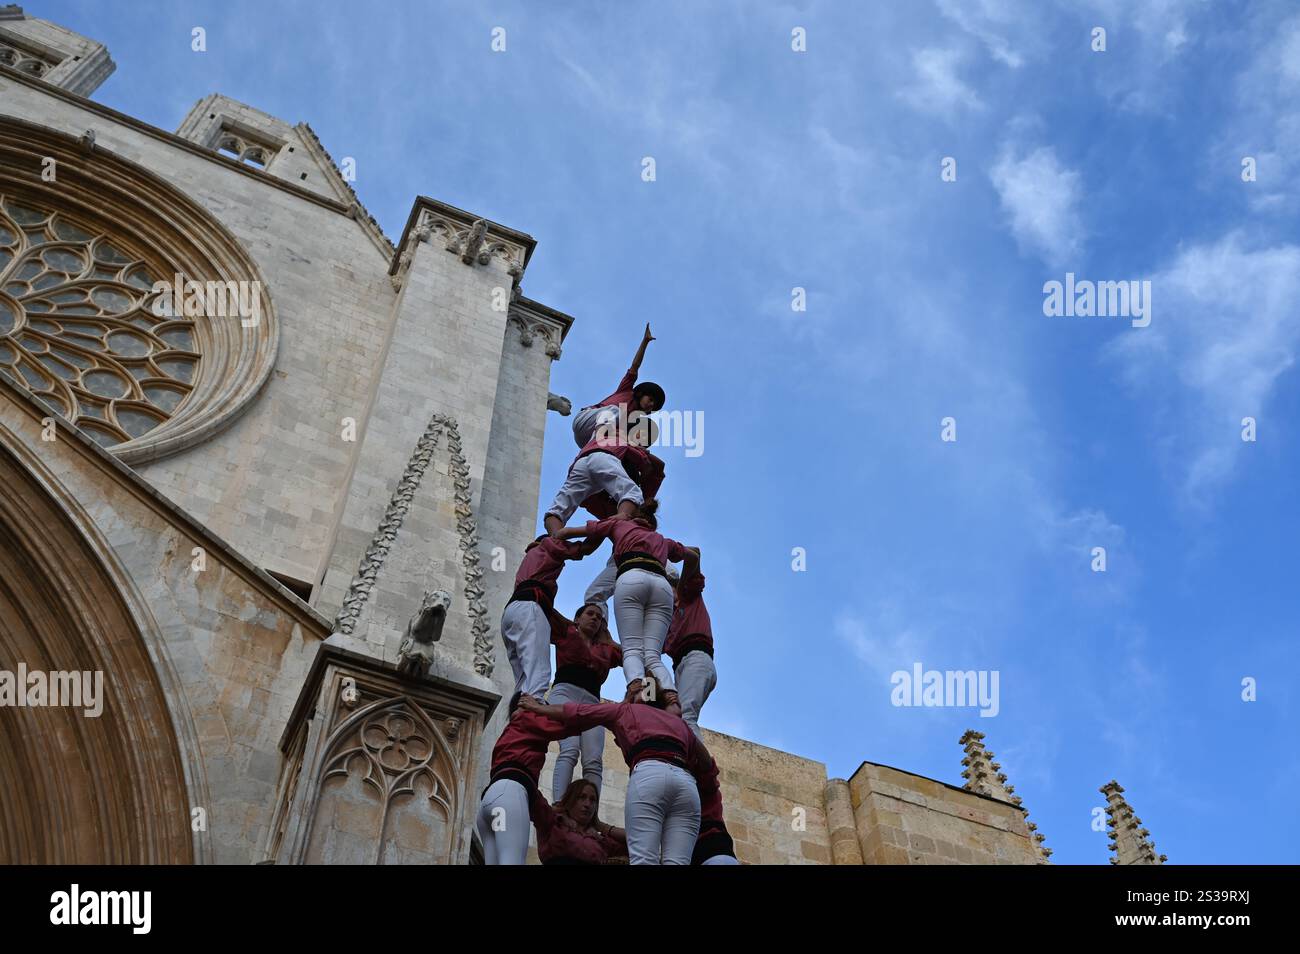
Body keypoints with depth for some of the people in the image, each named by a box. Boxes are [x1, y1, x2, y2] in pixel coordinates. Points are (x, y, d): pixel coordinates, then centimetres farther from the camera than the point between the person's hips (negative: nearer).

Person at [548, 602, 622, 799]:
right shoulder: (565, 632, 22)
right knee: (570, 750, -30)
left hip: (592, 702, 4)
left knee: (594, 762, -20)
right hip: (565, 692, -4)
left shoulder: (607, 649, 33)